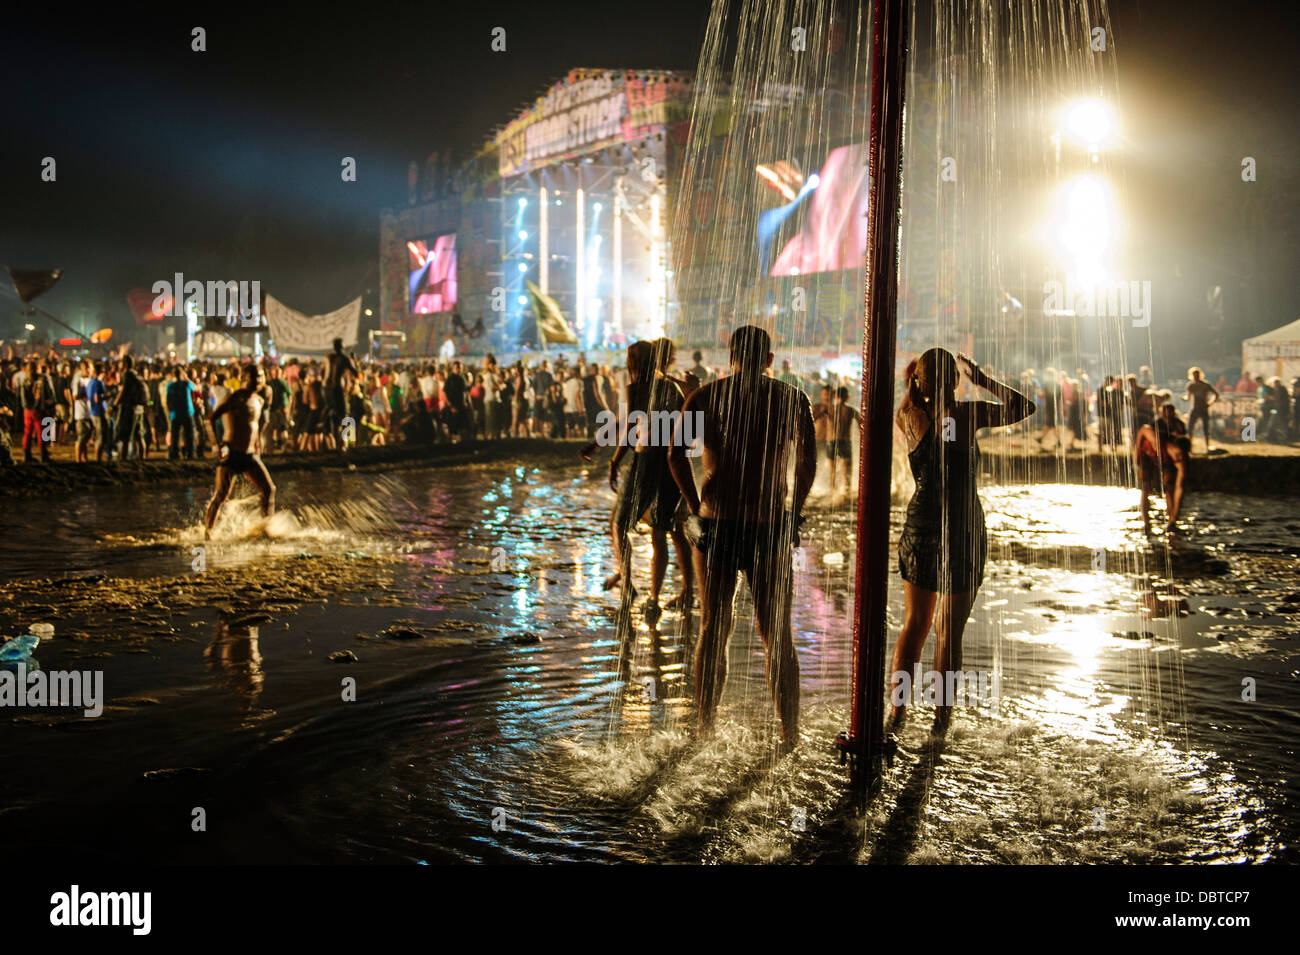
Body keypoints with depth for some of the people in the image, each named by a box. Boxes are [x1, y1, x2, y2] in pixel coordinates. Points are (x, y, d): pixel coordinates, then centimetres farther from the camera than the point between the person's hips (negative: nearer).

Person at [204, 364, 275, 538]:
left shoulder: (259, 401, 12)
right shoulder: (235, 398, -11)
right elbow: (211, 418, -17)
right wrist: (219, 444, -25)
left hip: (250, 455, 7)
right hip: (231, 453, -7)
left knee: (269, 489, -1)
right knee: (221, 494, -7)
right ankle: (207, 529, 6)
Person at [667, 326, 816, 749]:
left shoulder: (704, 396, 4)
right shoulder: (792, 399, 4)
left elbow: (676, 452, -7)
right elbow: (808, 463, 1)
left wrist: (696, 506, 0)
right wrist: (794, 509, 11)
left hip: (714, 524, 1)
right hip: (770, 525, -1)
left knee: (713, 630, 12)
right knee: (777, 636, 9)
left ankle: (705, 732, 18)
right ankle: (790, 737, 12)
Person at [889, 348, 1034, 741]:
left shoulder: (908, 416, -1)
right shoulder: (965, 414, -13)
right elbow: (1023, 406, -3)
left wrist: (912, 382, 14)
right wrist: (979, 377, 0)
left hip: (920, 526, 4)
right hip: (961, 530, -4)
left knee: (914, 624, 16)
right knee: (949, 631, 5)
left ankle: (897, 711, 14)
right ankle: (941, 717, 12)